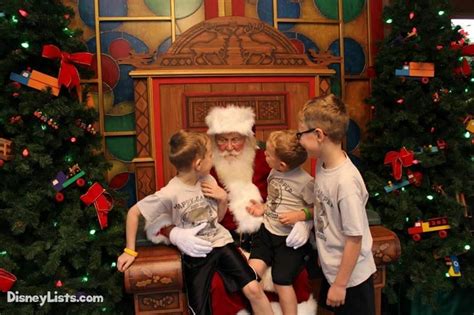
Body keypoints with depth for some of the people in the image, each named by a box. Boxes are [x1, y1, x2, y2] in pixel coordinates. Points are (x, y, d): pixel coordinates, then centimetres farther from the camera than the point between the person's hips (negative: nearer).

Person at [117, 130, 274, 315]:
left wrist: (223, 198, -9)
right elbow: (133, 213, -9)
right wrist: (130, 251, -5)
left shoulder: (208, 180, -2)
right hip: (195, 253, -3)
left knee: (253, 289, -10)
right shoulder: (169, 194, -19)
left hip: (221, 242, 3)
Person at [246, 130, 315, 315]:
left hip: (291, 238, -6)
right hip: (267, 230, 6)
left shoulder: (305, 181, -17)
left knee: (281, 280, -11)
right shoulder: (274, 172, 4)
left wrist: (300, 215, -21)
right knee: (252, 271, -8)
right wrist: (263, 208, 4)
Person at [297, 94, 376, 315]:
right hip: (331, 268, 8)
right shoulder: (322, 164, -7)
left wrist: (340, 284, -17)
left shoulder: (346, 181, -31)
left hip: (351, 275, -8)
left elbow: (355, 239, -24)